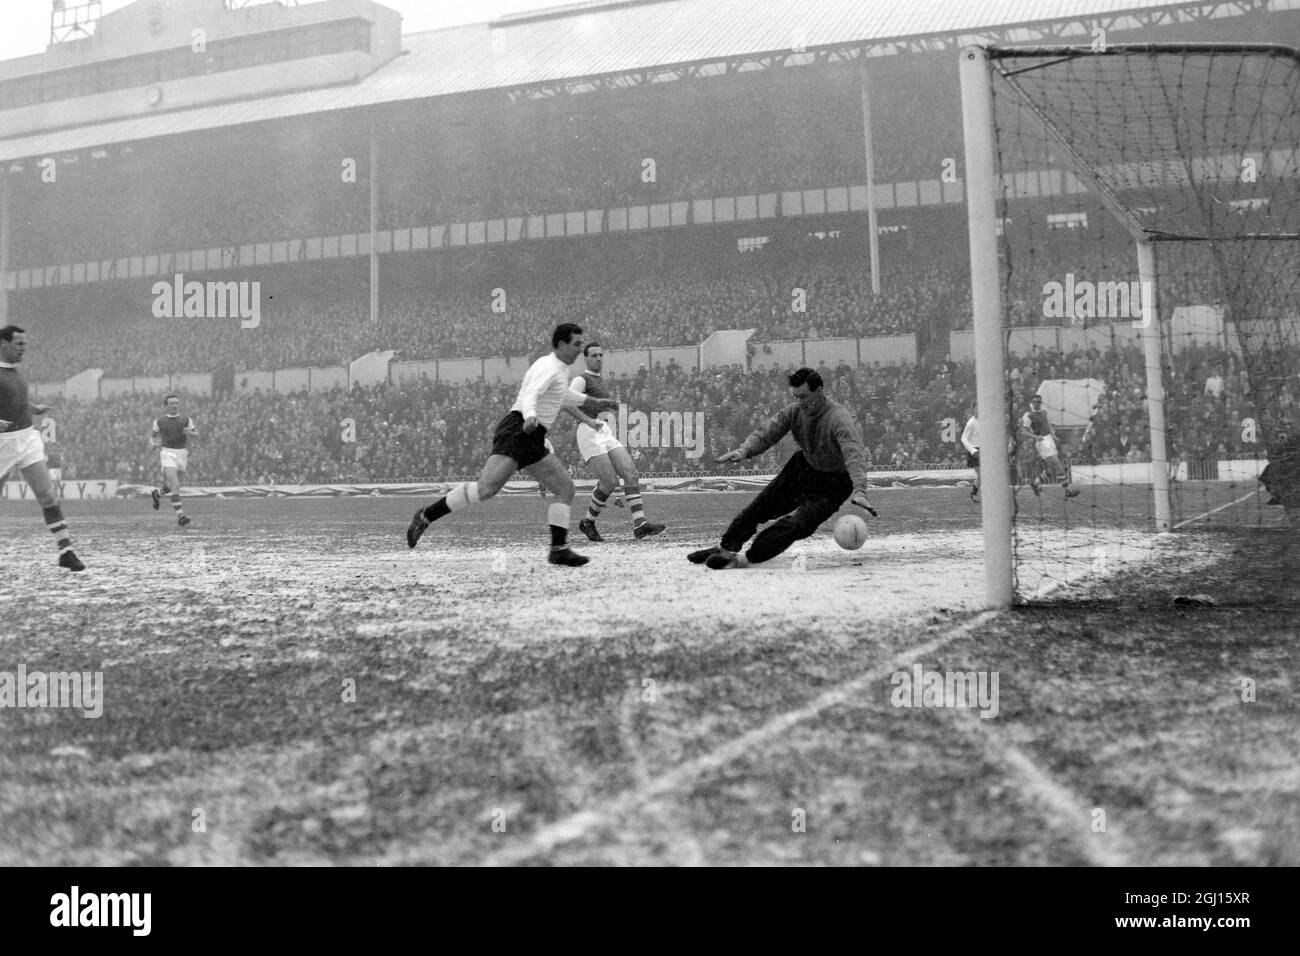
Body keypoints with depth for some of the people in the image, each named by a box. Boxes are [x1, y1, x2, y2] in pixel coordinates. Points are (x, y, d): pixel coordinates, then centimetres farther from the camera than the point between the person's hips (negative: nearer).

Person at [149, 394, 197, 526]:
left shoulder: (186, 420, 5)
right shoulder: (159, 422, 3)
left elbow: (196, 435, 7)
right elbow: (153, 435, 17)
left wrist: (189, 432, -15)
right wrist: (152, 443, -5)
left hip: (182, 453, 3)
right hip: (167, 453, -3)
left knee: (171, 486, 15)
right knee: (175, 485, -19)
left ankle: (157, 494, 49)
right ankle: (180, 515, -22)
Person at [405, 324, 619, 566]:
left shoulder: (558, 369, 24)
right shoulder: (548, 367, -6)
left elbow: (562, 395, 47)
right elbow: (530, 395, -25)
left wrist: (592, 402, 52)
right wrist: (530, 418, -45)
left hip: (532, 441, 11)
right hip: (516, 432, -11)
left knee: (566, 488, 3)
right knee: (486, 487, -25)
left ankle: (559, 549, -4)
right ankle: (426, 517, -16)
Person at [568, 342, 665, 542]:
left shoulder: (600, 380, 26)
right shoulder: (581, 379, -3)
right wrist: (589, 420, -25)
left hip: (606, 434, 8)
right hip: (589, 434, -8)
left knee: (630, 474, -10)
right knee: (610, 482, -15)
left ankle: (639, 523, -19)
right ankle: (588, 523, 5)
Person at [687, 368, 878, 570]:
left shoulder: (839, 419, -33)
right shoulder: (795, 410, -12)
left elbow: (854, 455, -44)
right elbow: (766, 432, -10)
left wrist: (859, 491, -59)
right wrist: (745, 450, -32)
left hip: (835, 482, -7)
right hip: (804, 466, 7)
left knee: (799, 525, -21)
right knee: (760, 506, 7)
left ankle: (747, 559, -18)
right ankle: (725, 548, 20)